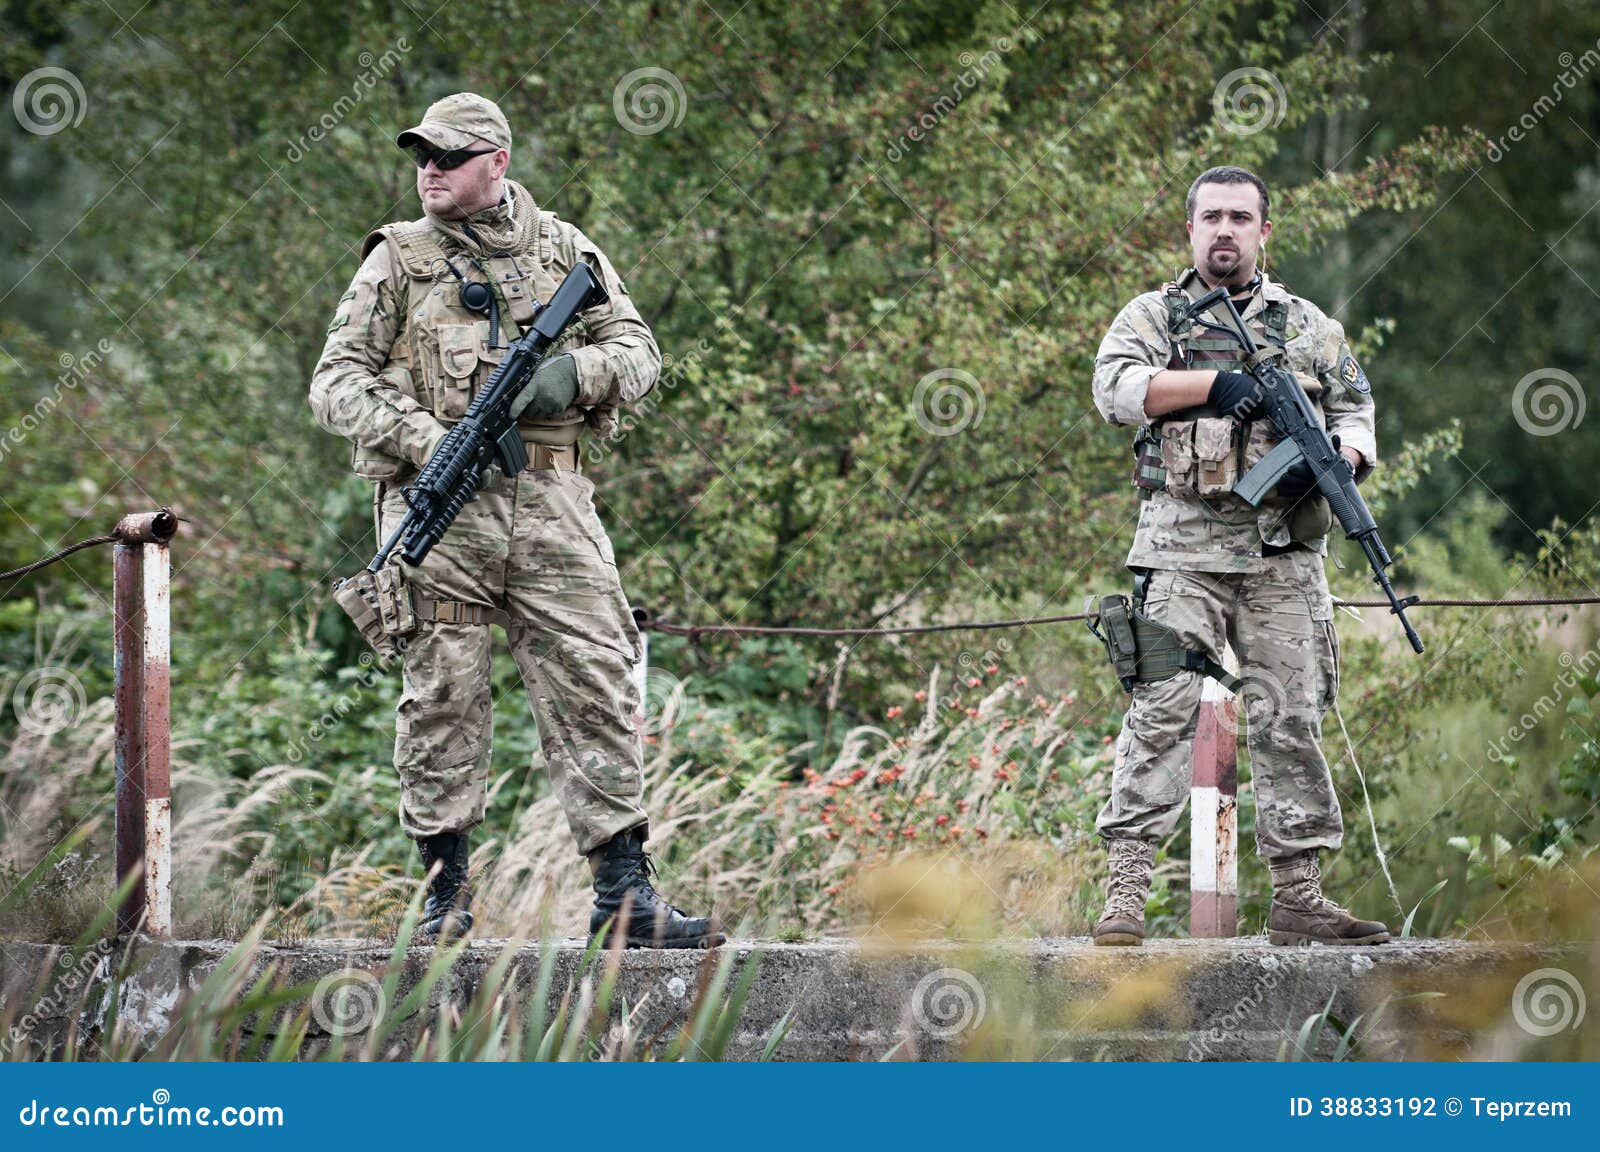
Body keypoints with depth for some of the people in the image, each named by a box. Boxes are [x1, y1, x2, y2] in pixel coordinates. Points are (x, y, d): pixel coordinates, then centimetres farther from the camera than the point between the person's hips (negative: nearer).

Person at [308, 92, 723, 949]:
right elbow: (336, 382, 2)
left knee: (596, 685, -4)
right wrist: (428, 441, -14)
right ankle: (444, 892, 8)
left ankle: (624, 892, -3)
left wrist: (576, 371, -10)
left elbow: (638, 352, 13)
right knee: (444, 694, -1)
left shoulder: (567, 252, 14)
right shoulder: (398, 260, 8)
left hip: (548, 500, 2)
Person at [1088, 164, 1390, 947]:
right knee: (1161, 713, -10)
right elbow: (1115, 387, -8)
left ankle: (1298, 898, 7)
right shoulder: (1152, 316, 10)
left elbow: (1355, 410, 16)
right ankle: (1125, 894, -12)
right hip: (1183, 547, -3)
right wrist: (1217, 384, -17)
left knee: (1291, 720, 3)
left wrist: (1336, 458, -7)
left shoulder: (1308, 325, 18)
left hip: (1284, 553, 3)